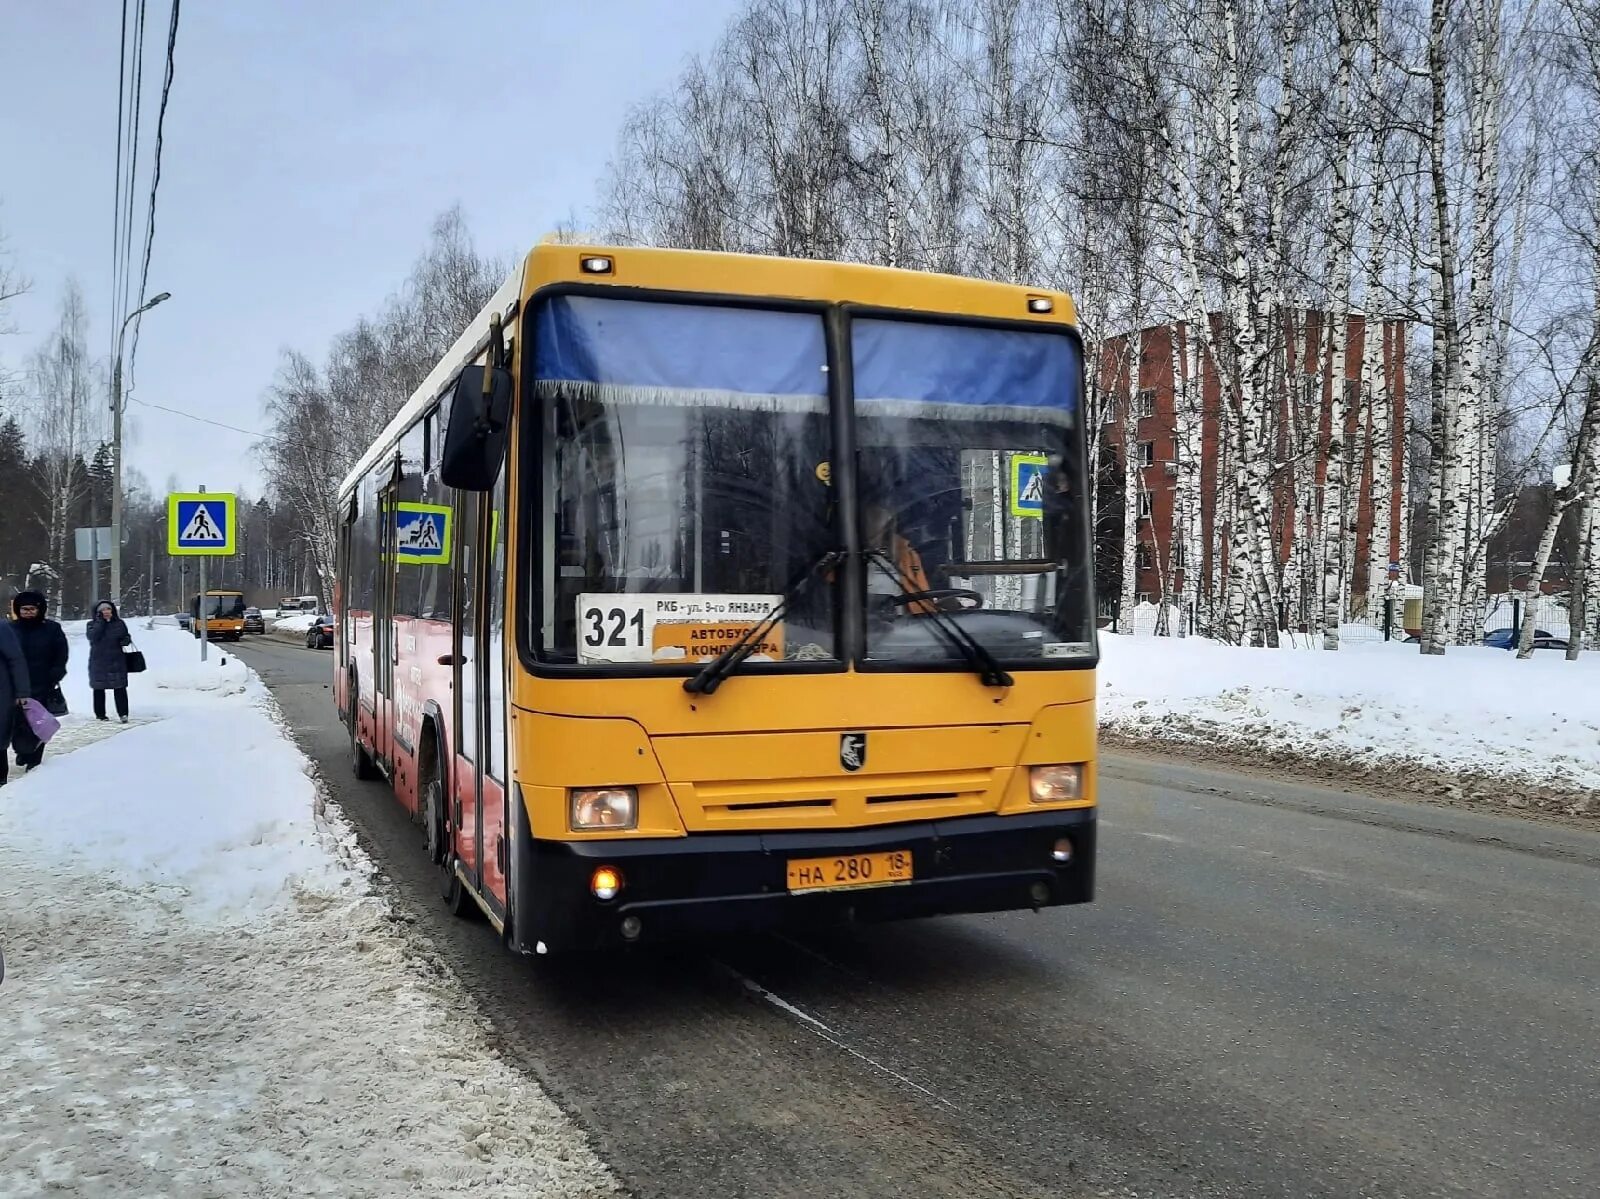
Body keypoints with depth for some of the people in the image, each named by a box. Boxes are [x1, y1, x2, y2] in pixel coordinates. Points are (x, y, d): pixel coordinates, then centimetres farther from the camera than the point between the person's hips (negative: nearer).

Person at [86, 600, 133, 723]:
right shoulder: (92, 624, 1)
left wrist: (126, 640, -7)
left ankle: (123, 713, -7)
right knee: (99, 689, 8)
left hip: (116, 661, 0)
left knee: (120, 688, -6)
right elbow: (93, 637, -17)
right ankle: (100, 714, 17)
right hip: (98, 662, 0)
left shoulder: (119, 623, 6)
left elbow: (126, 637, 17)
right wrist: (101, 622, -19)